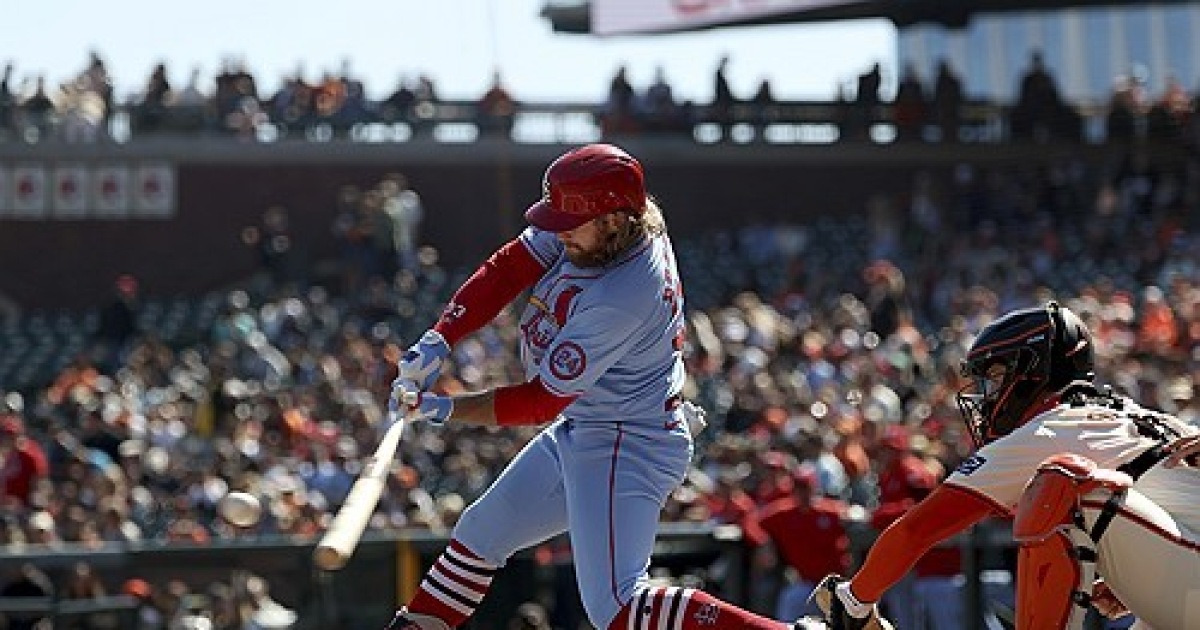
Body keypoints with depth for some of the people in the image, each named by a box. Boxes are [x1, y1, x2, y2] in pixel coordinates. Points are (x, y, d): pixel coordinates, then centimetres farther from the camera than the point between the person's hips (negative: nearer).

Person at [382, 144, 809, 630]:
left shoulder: (622, 299, -31)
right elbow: (506, 269, -2)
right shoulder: (590, 224, -7)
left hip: (629, 446, -10)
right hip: (577, 432, 10)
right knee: (480, 533, 21)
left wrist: (443, 409, -17)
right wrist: (437, 341, -14)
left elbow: (542, 402, -23)